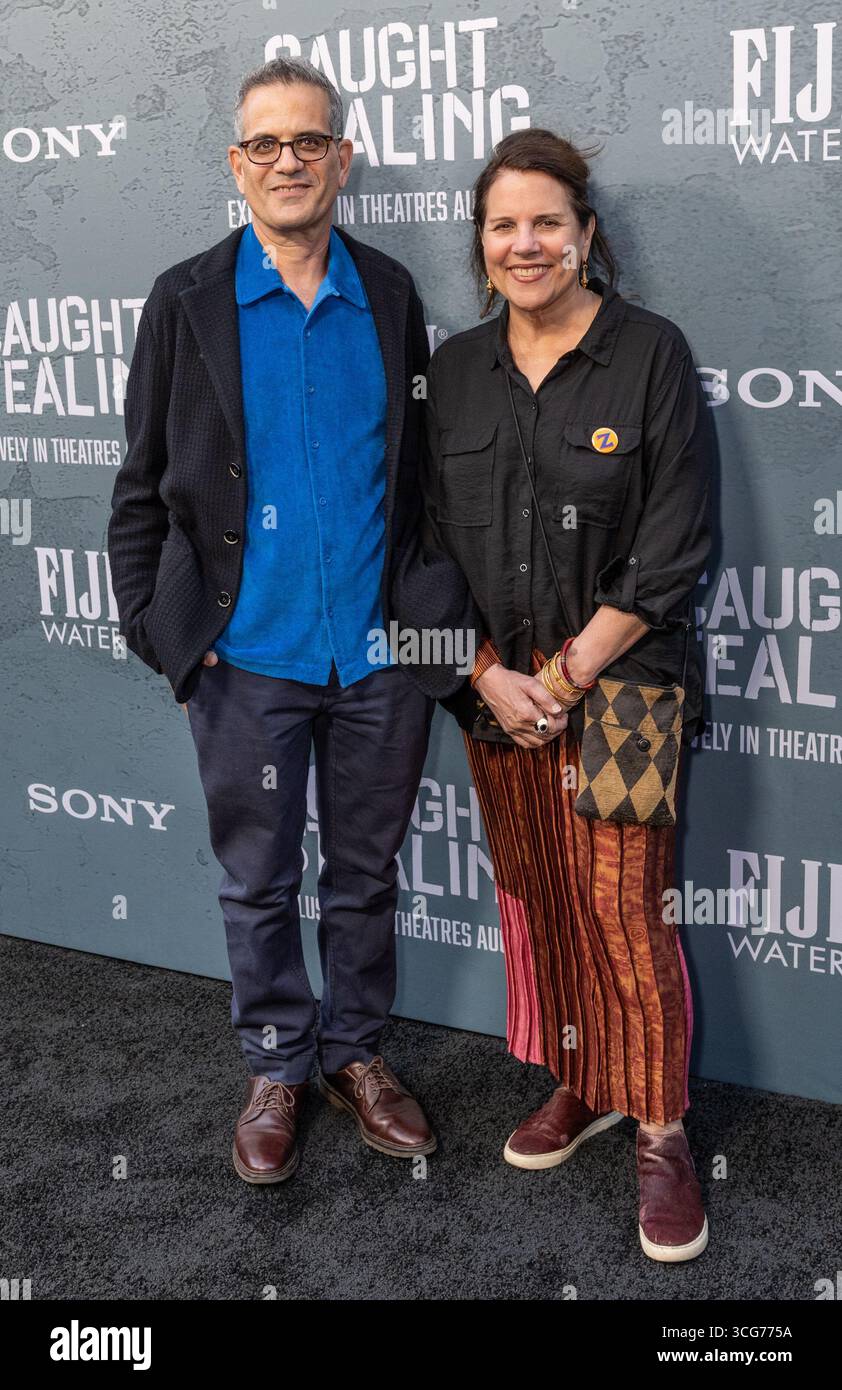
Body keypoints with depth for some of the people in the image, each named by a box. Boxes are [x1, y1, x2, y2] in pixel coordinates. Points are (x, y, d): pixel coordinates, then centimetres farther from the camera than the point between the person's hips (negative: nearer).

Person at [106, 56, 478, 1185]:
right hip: (247, 660, -1)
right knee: (257, 881, 12)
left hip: (381, 655, 2)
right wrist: (157, 628, -5)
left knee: (366, 874, 15)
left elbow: (423, 466, 9)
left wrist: (438, 605, 2)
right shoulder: (188, 301, 1)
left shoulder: (391, 295, 6)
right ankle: (277, 1066, 31)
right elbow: (145, 485, 1)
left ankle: (356, 1051, 34)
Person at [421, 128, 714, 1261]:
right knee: (533, 900, 13)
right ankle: (580, 1086, 33)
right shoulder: (457, 368, 7)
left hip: (618, 690, -4)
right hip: (497, 692, 5)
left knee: (625, 916, -2)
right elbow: (436, 537, 8)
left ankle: (661, 1135, 16)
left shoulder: (651, 355, -7)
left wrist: (565, 676, -13)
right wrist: (490, 676, -4)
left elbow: (673, 552, -11)